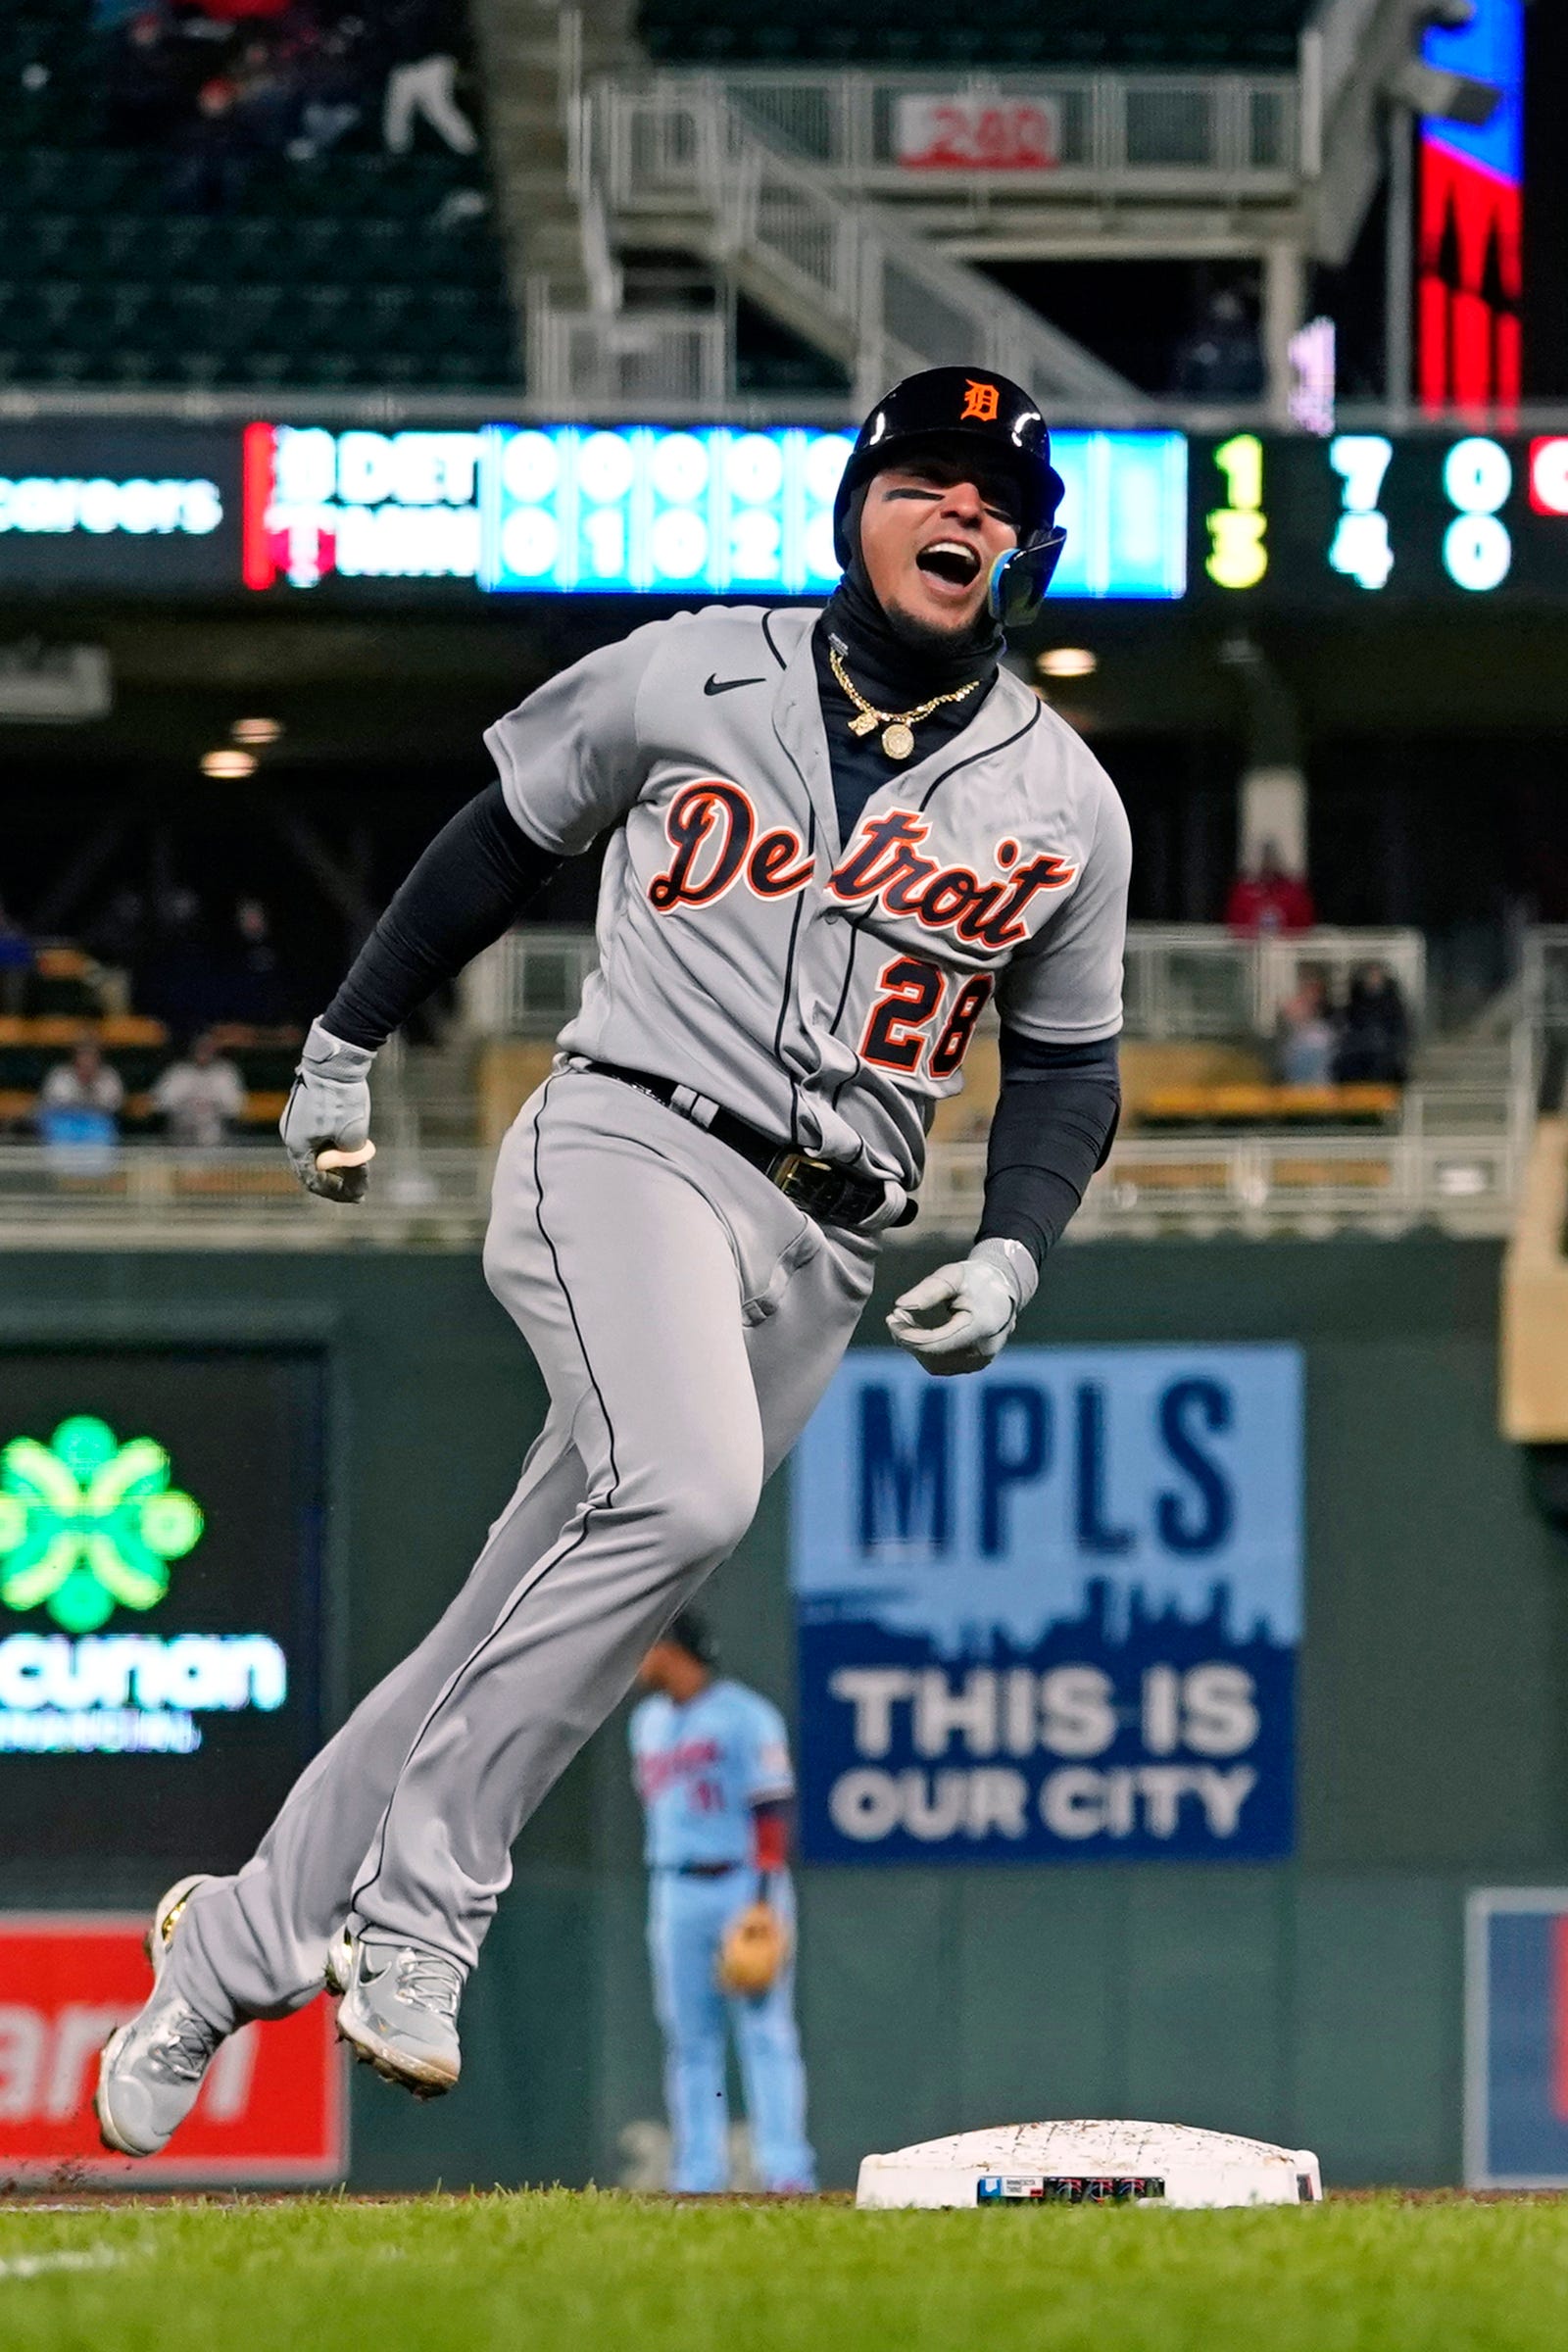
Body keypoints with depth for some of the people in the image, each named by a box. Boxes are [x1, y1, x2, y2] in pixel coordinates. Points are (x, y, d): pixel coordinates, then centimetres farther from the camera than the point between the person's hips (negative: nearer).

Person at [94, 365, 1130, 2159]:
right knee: (686, 1489, -32)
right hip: (623, 1150, -3)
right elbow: (500, 843, 16)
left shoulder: (1065, 806, 8)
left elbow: (1069, 1069, 16)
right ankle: (420, 1892, -25)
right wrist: (344, 1046, 20)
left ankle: (230, 1950, 13)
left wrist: (1010, 1255, -1)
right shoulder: (689, 678, 3)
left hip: (820, 1254, 3)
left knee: (514, 1636, 1)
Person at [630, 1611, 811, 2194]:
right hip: (675, 1894, 7)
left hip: (744, 1884, -7)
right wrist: (660, 1895, 15)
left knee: (765, 2031, -10)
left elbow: (771, 1811, -11)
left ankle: (786, 2169, -13)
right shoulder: (648, 1723, 16)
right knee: (688, 2037, 4)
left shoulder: (745, 1716, -6)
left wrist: (765, 1899, -18)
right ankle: (696, 2177, 4)